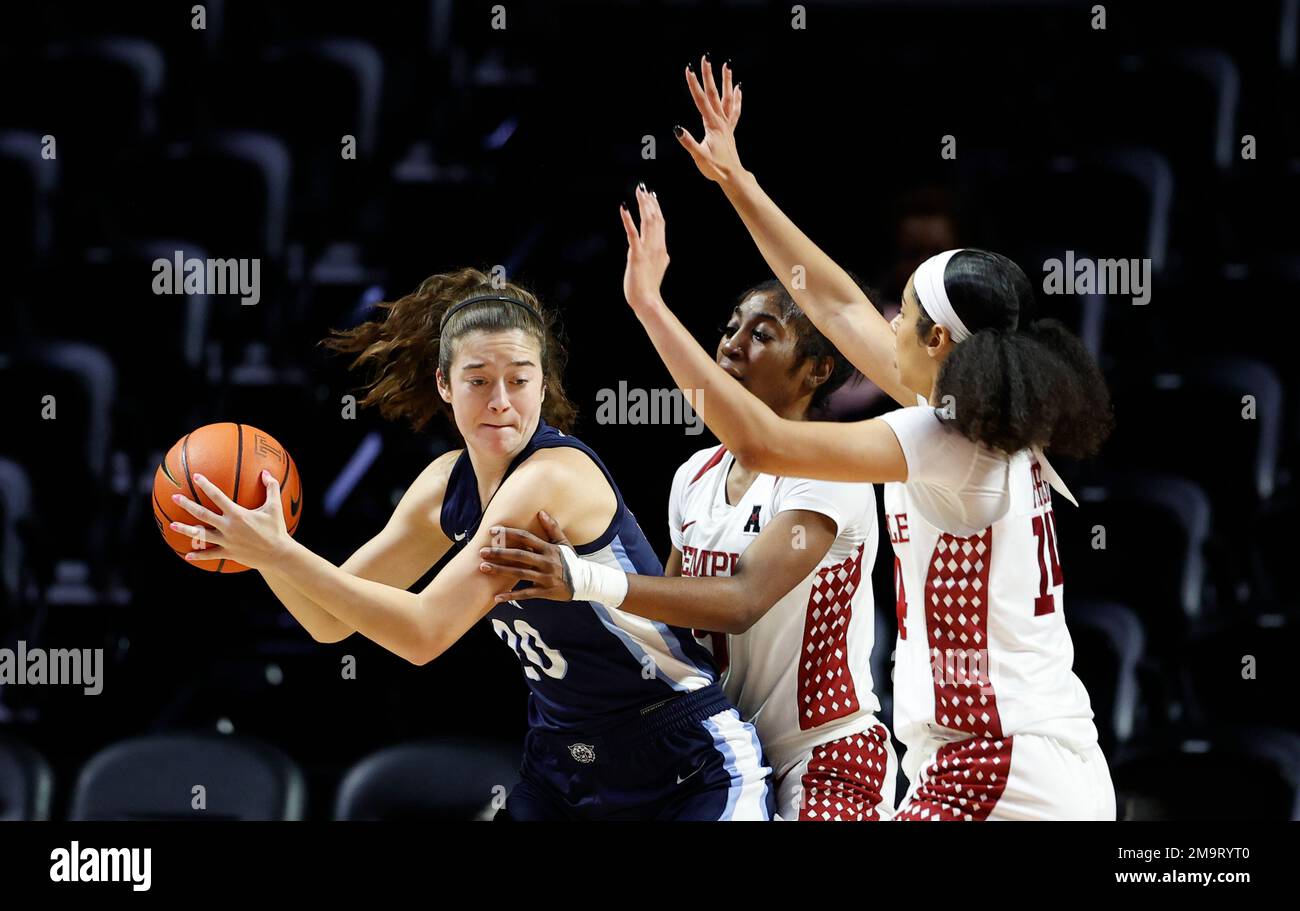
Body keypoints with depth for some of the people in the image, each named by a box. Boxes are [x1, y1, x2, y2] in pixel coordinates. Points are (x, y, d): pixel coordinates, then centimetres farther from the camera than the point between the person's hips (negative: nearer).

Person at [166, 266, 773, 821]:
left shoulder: (553, 475, -22)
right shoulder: (447, 484, 2)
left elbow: (425, 632, -26)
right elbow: (330, 621, 6)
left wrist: (280, 552, -27)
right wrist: (261, 551, -13)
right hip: (562, 766, 7)